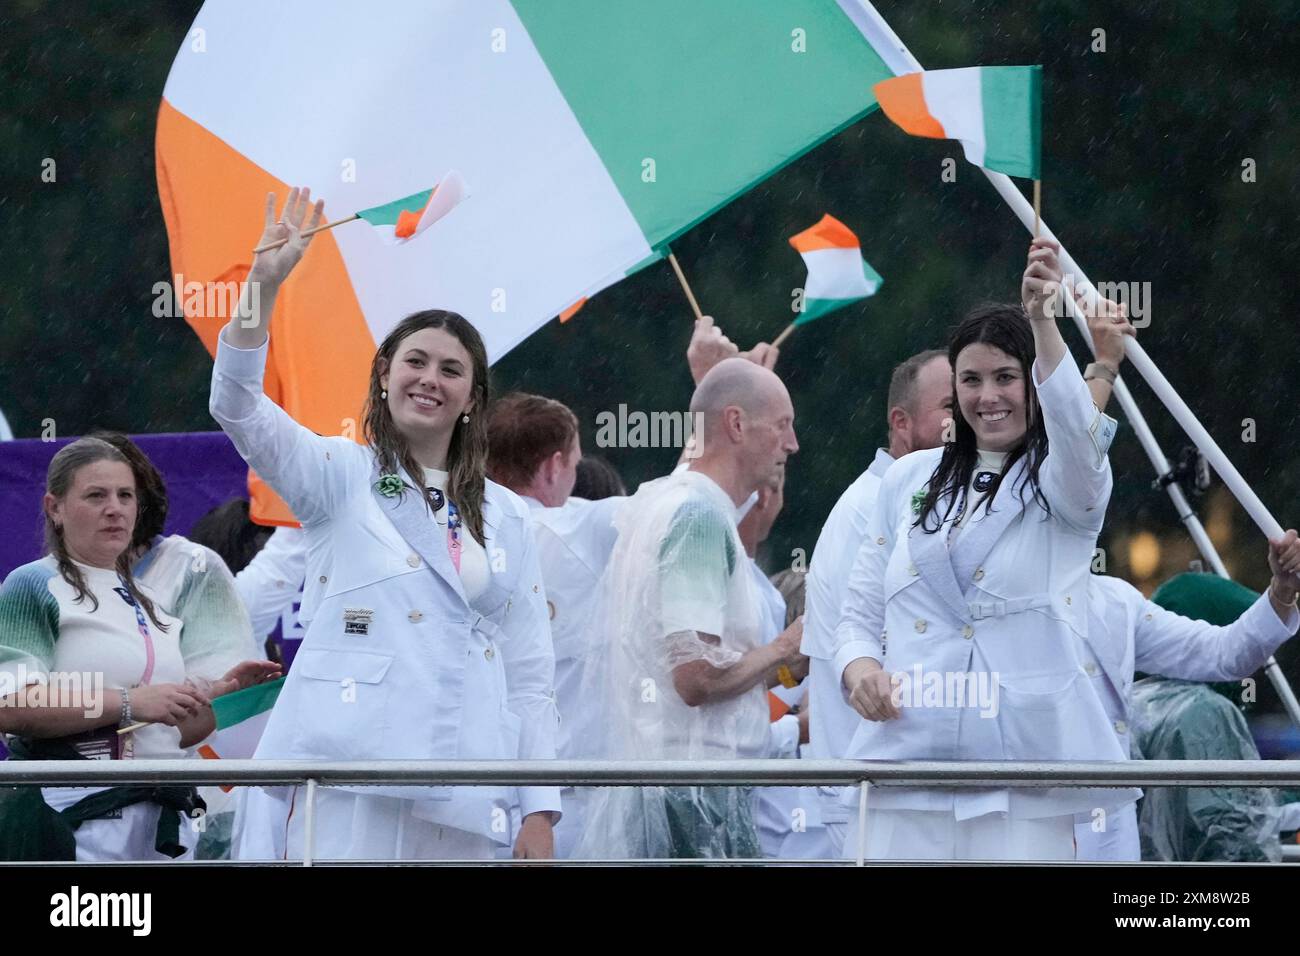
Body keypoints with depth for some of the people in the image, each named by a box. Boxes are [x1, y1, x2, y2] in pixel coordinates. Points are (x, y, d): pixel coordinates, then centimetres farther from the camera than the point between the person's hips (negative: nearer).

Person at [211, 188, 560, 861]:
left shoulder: (505, 517, 18)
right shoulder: (341, 477, 9)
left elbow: (530, 672, 16)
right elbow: (237, 407, -8)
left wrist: (540, 809, 8)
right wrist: (264, 282, -20)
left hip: (462, 797, 4)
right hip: (346, 780, -4)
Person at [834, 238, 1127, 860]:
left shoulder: (1065, 482, 4)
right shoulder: (909, 480, 15)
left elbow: (1075, 428, -20)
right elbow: (860, 613, 18)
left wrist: (1043, 322, -37)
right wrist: (858, 665, -6)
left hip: (1022, 773, -3)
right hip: (906, 756, 3)